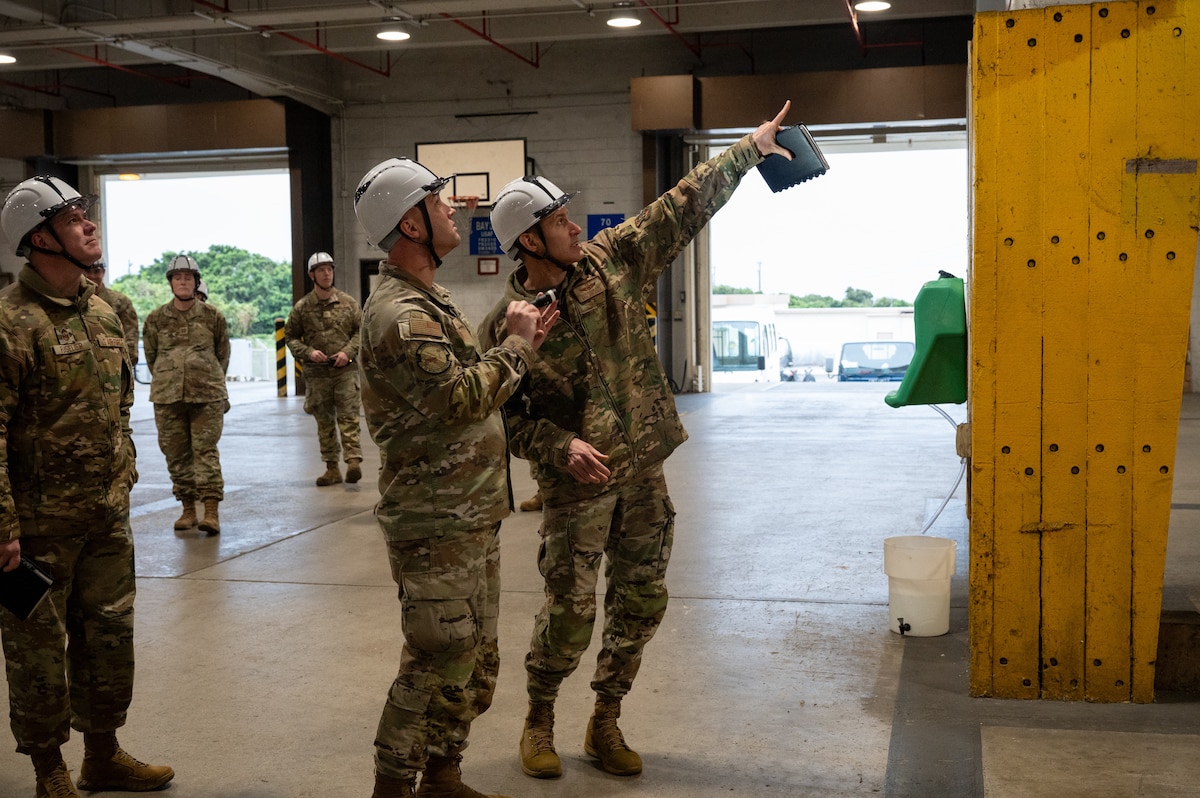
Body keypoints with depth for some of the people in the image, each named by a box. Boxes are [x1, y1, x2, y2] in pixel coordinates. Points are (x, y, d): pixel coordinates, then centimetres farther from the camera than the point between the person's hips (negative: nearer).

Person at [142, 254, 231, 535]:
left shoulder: (212, 316, 5)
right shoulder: (156, 319, 6)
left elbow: (223, 354, 14)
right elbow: (151, 356, 15)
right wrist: (167, 380, 14)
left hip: (207, 396, -2)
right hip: (167, 398, 2)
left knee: (206, 451, -7)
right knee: (176, 454, 6)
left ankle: (211, 511, -8)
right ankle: (188, 509, 16)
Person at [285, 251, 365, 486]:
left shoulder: (348, 302, 3)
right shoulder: (302, 307, 3)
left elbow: (361, 330, 7)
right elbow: (290, 336, 9)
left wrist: (348, 352, -8)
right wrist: (308, 352, -8)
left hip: (345, 370, -1)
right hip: (317, 372, 1)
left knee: (348, 417, -9)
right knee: (324, 421, 6)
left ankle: (354, 461, -13)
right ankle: (332, 468, 13)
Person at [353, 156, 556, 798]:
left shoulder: (428, 301, 15)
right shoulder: (398, 314, -19)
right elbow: (463, 397, -28)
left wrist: (518, 343, 5)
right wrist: (517, 344, -14)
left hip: (473, 518, 10)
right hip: (435, 526, -10)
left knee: (476, 662, 18)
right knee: (438, 665, -3)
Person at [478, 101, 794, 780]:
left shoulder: (610, 261, 0)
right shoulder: (506, 327, -12)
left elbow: (682, 209, 5)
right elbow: (506, 414, -9)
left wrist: (750, 149, 7)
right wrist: (561, 447, -25)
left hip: (644, 473, 5)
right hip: (577, 487, -5)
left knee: (643, 603, 10)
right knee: (571, 614, -1)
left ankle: (606, 724, 27)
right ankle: (539, 723, 24)